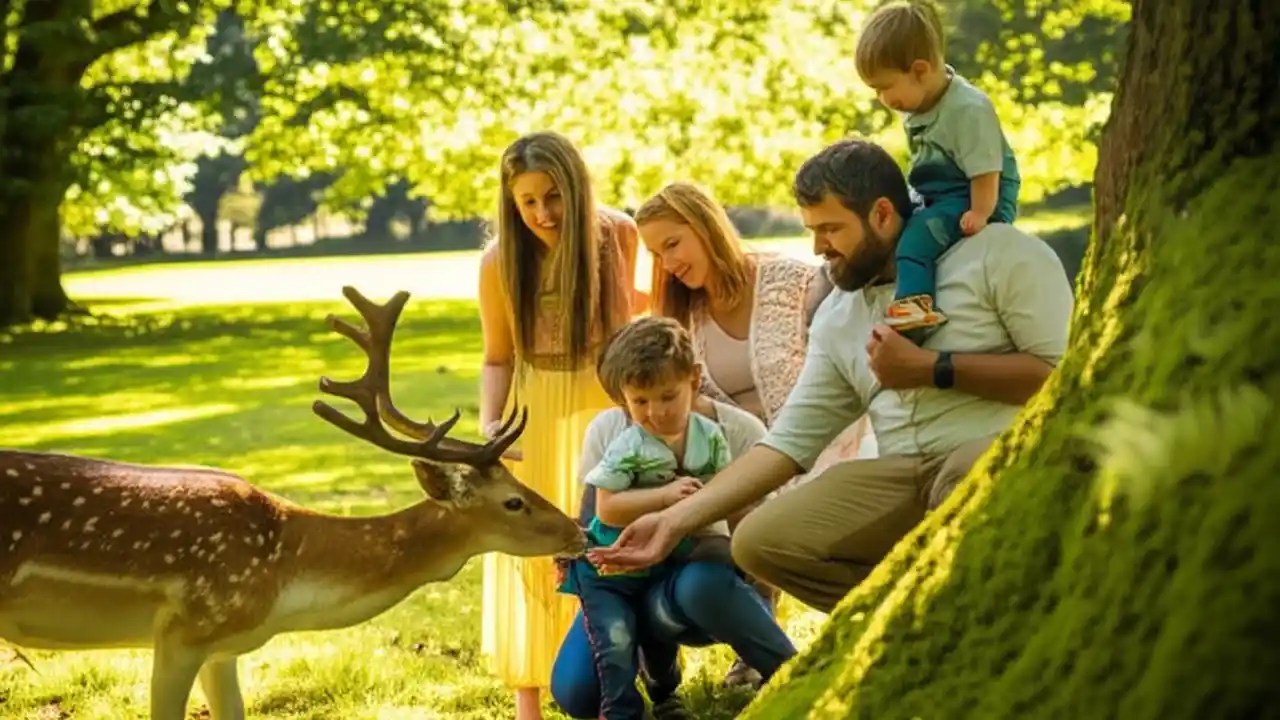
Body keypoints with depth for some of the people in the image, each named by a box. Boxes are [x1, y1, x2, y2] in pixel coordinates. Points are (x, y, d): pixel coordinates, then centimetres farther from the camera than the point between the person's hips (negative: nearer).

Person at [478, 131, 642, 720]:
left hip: (607, 402, 1)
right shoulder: (498, 262, -15)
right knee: (529, 550, 1)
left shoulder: (618, 234, -12)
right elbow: (497, 359, -4)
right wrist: (489, 424, -20)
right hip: (535, 411, -1)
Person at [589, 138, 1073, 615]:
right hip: (905, 477, 5)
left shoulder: (996, 252, -1)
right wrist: (677, 520, 5)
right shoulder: (837, 316, 17)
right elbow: (789, 441, 13)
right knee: (761, 541, -14)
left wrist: (931, 368, -10)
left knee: (970, 473, -40)